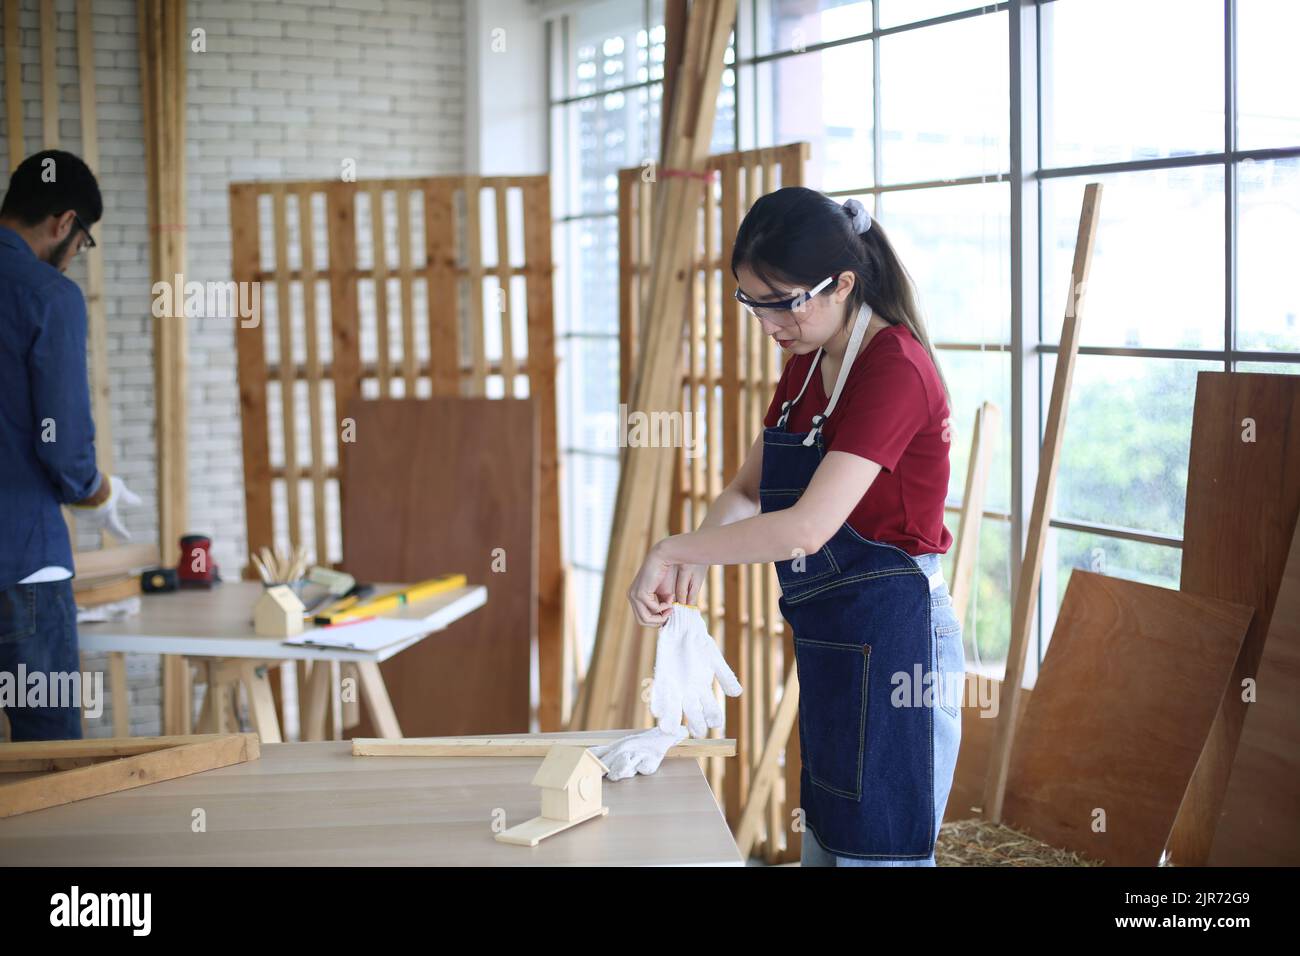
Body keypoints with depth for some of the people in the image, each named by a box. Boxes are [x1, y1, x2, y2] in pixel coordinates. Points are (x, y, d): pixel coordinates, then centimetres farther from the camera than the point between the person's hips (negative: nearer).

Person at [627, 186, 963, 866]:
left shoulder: (895, 369, -20)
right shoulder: (806, 367, 10)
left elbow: (807, 526, -28)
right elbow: (747, 489, 15)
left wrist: (673, 550, -19)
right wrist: (697, 559, -5)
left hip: (890, 642, -9)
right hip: (829, 643, 9)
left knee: (877, 849, -1)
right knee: (822, 842, 17)